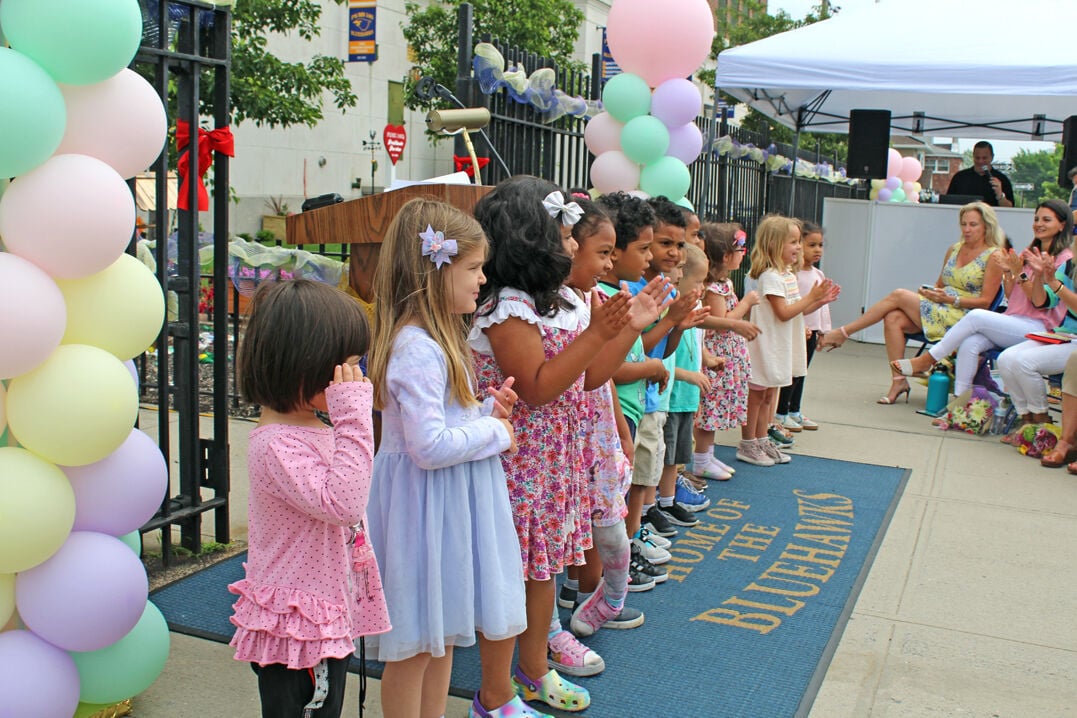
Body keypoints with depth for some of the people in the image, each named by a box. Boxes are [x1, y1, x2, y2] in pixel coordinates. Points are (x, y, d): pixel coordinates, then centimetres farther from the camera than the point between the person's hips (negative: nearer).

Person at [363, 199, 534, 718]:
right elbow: (430, 445, -28)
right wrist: (495, 432, -14)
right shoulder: (418, 349, -23)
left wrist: (487, 410, 2)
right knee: (415, 645, 6)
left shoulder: (440, 338, 10)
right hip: (427, 503, -10)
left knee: (442, 634, 21)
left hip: (452, 501, 10)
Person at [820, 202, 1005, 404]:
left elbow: (985, 301, -8)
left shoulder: (994, 256, -3)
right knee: (893, 319, -23)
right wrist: (929, 291, -3)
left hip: (963, 317, -6)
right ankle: (899, 381, -20)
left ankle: (842, 333, -13)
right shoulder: (954, 249, 17)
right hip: (938, 311, 6)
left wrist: (950, 299, -20)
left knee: (898, 295, -20)